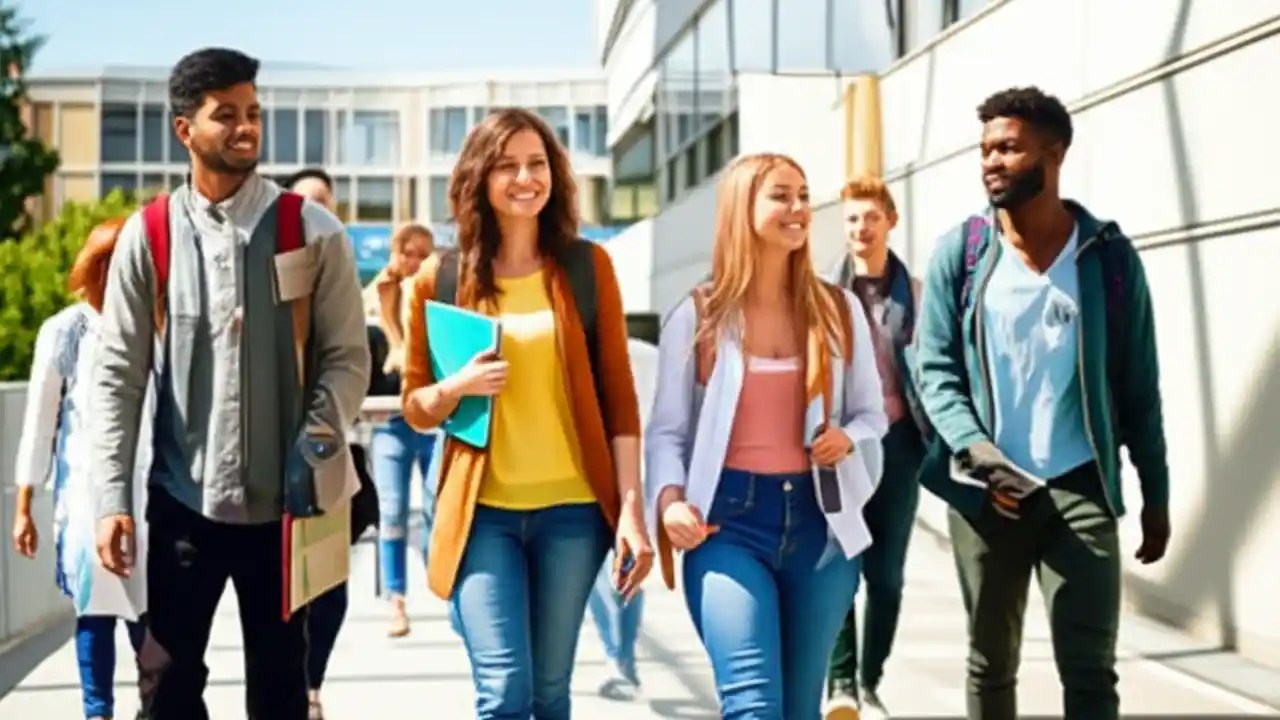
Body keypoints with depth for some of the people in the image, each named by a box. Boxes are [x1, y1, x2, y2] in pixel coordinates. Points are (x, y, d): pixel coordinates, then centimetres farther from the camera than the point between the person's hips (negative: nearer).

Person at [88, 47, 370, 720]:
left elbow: (347, 356, -2)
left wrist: (312, 450, -16)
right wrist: (112, 497, -8)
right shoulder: (148, 236, -1)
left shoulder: (312, 231, -1)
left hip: (283, 500, 0)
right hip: (184, 499, 0)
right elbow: (118, 375, -1)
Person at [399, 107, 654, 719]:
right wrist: (459, 386, -14)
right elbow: (416, 406, 8)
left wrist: (631, 507, -4)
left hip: (573, 508, 1)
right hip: (481, 509, -1)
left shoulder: (587, 266, 2)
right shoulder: (441, 278, 1)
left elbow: (618, 396, 2)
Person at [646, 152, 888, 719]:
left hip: (819, 519, 3)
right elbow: (667, 429, 1)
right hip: (729, 519, -3)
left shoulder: (839, 309, 8)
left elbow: (872, 413, 14)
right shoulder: (697, 316, 1)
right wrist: (670, 499, -16)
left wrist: (848, 438, -9)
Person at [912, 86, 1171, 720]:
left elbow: (1138, 385, 5)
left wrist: (1156, 493, 5)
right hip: (985, 491, 1)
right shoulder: (958, 255, 1)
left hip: (1080, 487, -1)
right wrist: (974, 450, -18)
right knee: (990, 665, 13)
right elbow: (935, 370, -1)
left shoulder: (1110, 256, 1)